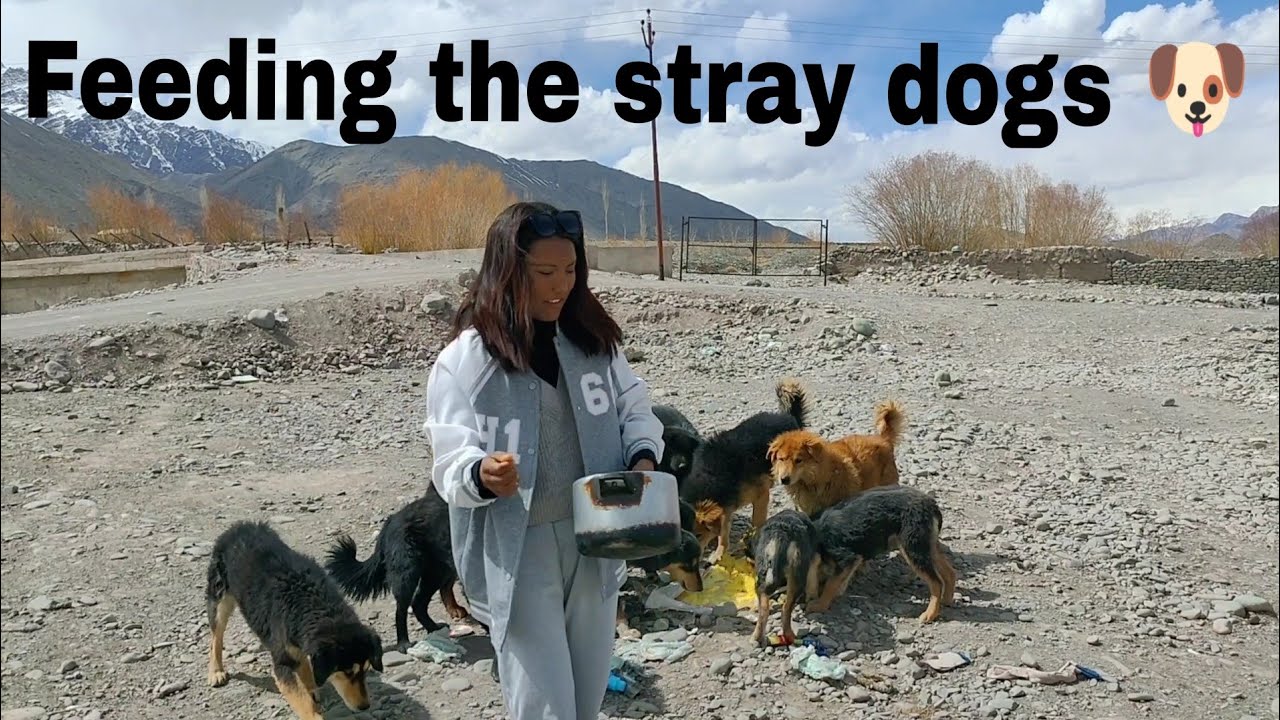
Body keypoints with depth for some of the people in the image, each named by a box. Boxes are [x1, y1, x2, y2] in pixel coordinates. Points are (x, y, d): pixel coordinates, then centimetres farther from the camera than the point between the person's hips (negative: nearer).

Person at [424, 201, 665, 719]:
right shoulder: (464, 360, -12)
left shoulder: (594, 340, 2)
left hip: (594, 541, 5)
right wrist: (482, 475, -34)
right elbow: (450, 462, -12)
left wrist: (643, 456, -10)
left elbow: (634, 408, 11)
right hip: (518, 553, -5)